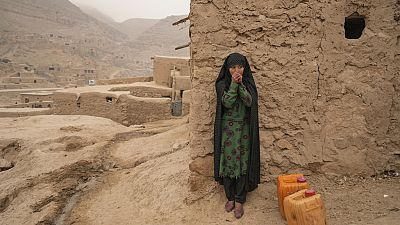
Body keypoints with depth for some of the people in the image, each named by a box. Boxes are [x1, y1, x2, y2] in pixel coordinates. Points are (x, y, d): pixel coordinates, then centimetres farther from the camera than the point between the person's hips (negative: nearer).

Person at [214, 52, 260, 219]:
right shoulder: (222, 84, -1)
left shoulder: (248, 83, 3)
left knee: (243, 163, 1)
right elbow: (227, 103, -16)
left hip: (244, 129, 1)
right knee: (228, 162, 4)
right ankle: (230, 197, 20)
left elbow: (249, 102, -13)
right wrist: (233, 84, -19)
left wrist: (240, 84, -20)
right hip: (227, 128, -1)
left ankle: (240, 201, 11)